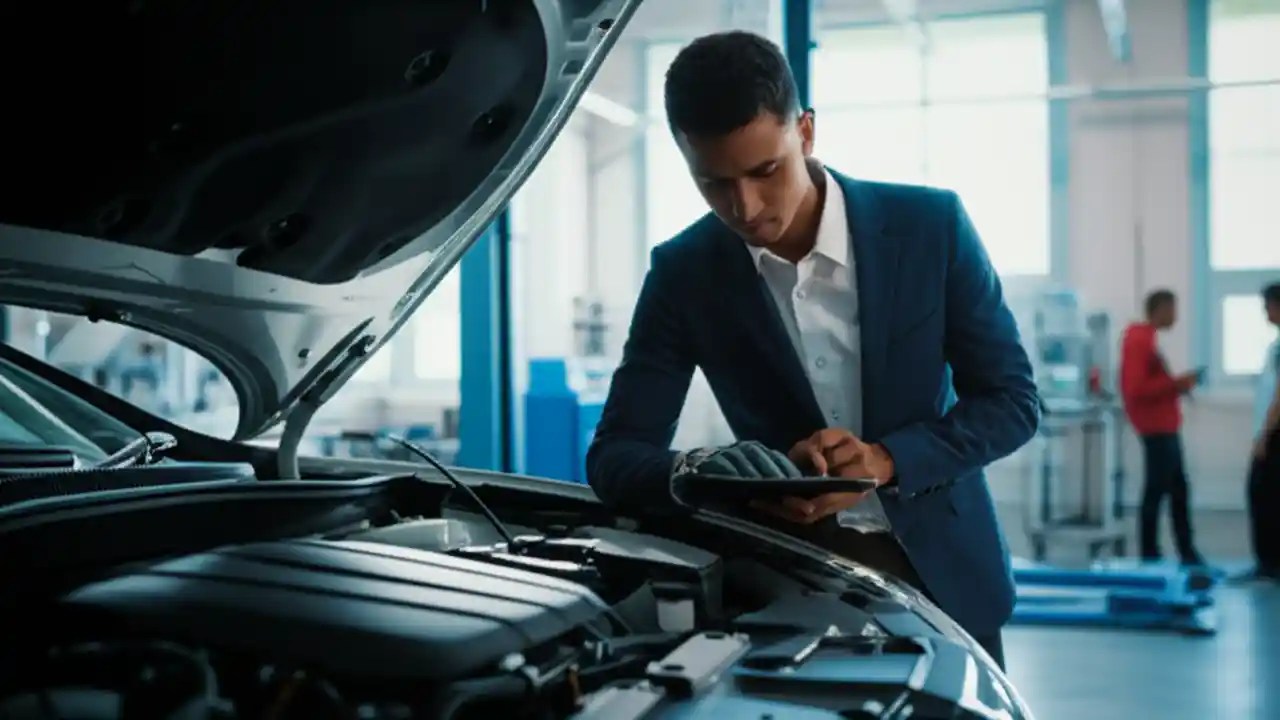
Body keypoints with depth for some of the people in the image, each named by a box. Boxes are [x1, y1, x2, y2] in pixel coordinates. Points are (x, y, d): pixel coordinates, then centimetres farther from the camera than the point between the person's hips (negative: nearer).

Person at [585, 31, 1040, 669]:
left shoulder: (930, 225, -10)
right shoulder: (684, 273, -8)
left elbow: (1012, 399, -6)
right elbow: (615, 454, -8)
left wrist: (887, 460, -24)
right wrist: (698, 472, -31)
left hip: (940, 565, 1)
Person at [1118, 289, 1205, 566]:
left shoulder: (1144, 338, 16)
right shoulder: (1140, 340, -15)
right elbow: (1136, 389, -22)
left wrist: (1176, 385, 10)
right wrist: (1176, 383, -19)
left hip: (1164, 427, 10)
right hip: (1156, 428, -10)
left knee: (1178, 490, 12)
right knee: (1156, 491, -6)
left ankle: (1187, 554, 17)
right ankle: (1149, 556, 0)